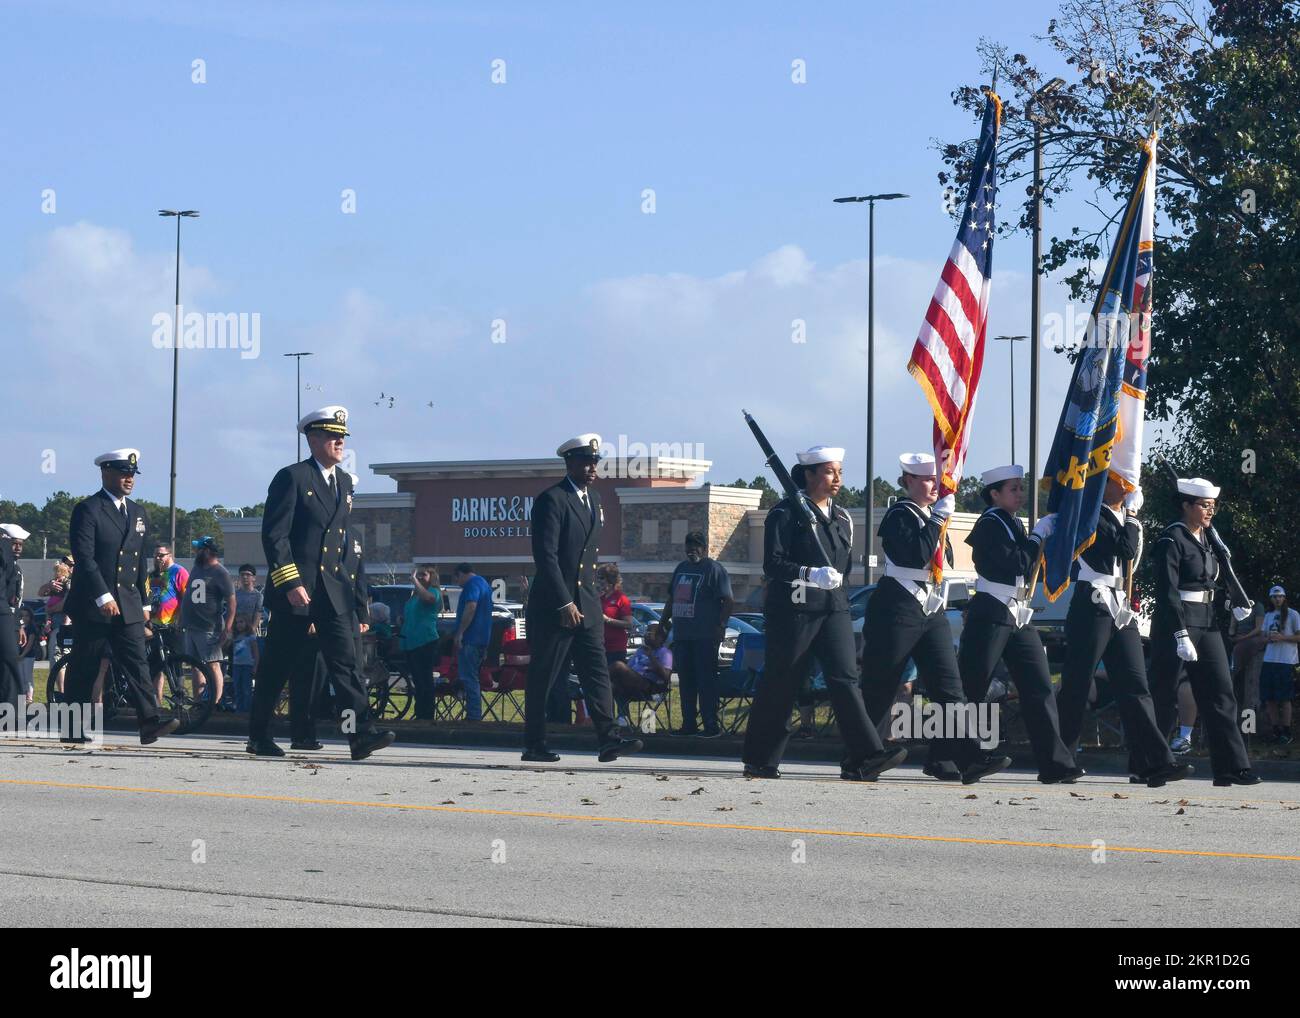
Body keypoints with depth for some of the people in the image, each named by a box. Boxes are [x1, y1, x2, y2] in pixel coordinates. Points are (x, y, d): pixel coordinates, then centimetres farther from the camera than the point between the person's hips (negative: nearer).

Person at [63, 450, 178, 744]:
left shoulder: (138, 513, 16)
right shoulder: (88, 510, -6)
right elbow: (84, 557, -15)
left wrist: (144, 603, 18)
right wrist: (102, 597, -22)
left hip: (128, 606, 6)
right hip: (91, 606, -5)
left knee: (136, 662, -7)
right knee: (84, 669, 1)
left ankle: (149, 722, -17)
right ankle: (74, 729, 8)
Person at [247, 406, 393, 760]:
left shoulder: (345, 481, 16)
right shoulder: (292, 478, -6)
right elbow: (274, 536, -12)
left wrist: (345, 580, 15)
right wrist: (291, 584, -18)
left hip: (333, 591, 5)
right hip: (295, 589, -5)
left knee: (345, 659, -6)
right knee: (277, 666, 3)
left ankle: (360, 734, -15)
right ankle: (259, 737, 15)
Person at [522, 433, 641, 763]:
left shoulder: (594, 499, 16)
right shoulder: (551, 500, -11)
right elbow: (545, 554, -17)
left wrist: (590, 595, 16)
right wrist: (565, 604, -20)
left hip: (585, 603, 8)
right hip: (553, 606, -8)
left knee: (596, 671, -3)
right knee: (542, 677, 0)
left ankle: (608, 740, -9)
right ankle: (534, 745, 6)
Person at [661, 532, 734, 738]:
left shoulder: (714, 569, -3)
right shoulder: (681, 568, 20)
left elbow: (729, 601, -9)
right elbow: (671, 598, 28)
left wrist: (721, 625, -17)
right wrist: (664, 620, 22)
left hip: (705, 636, -7)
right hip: (681, 635, 7)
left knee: (706, 680, -8)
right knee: (685, 681, 8)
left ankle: (711, 726, -7)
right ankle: (688, 725, 14)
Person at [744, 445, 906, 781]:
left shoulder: (842, 517, 16)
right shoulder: (786, 512, -4)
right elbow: (773, 564, -12)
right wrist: (811, 574, -23)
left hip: (834, 609, 5)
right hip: (793, 610, -5)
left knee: (846, 678, -9)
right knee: (780, 685, 0)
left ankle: (864, 759, -19)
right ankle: (760, 762, 11)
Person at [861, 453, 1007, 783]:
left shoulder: (934, 515, 18)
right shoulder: (899, 515, -7)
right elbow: (917, 555, -23)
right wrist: (938, 517, -19)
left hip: (932, 611, 8)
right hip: (898, 610, -8)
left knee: (948, 685, -4)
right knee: (880, 688, -2)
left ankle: (967, 757, -12)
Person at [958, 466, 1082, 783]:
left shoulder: (1015, 525, 18)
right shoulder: (989, 525, -8)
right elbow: (1015, 563, -19)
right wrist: (1039, 534, -11)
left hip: (1019, 618, 8)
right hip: (991, 615, -8)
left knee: (1040, 688, -2)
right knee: (971, 689, -3)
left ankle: (1056, 764, -5)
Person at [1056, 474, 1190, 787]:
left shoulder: (1123, 518, 18)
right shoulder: (1093, 516, -7)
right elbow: (1124, 550, -17)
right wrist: (1133, 512, -8)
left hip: (1122, 609, 8)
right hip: (1094, 606, -8)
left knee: (1135, 684, -2)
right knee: (1077, 686, -4)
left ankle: (1154, 763, -9)